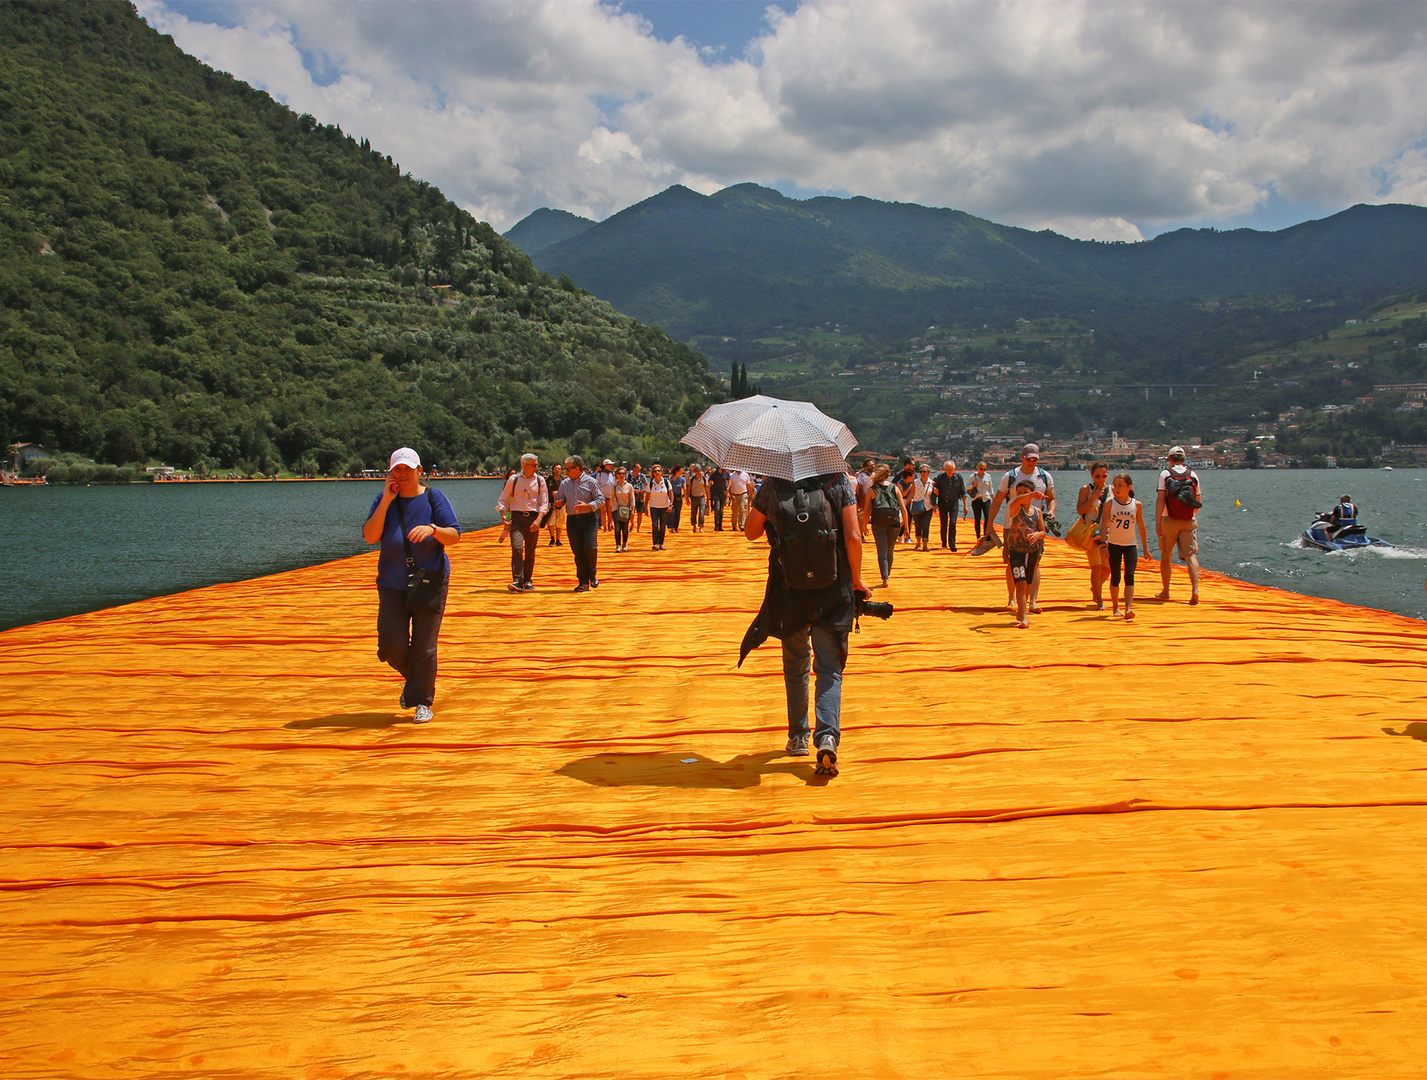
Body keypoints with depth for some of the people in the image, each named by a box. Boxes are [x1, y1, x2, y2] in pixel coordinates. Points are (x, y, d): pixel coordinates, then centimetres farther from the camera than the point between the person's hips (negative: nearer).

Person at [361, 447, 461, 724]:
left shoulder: (434, 498, 0)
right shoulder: (383, 501, 3)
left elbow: (455, 536, -5)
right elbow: (370, 536, -10)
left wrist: (432, 529, -25)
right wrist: (386, 501, -15)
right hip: (393, 585, 2)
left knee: (424, 647, -4)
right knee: (392, 644, -4)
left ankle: (422, 702, 10)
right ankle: (413, 679, 27)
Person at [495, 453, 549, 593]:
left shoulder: (540, 480, 6)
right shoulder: (513, 479, 4)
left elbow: (544, 502, 3)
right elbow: (502, 500, 9)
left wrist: (538, 520, -11)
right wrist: (503, 515, -6)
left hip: (533, 518, 1)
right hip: (517, 518, -1)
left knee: (530, 551, 4)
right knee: (516, 548, -16)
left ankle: (528, 581, 16)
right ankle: (517, 582, -20)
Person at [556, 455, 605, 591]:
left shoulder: (590, 482, -3)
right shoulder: (564, 483, 11)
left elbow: (601, 499, -4)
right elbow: (560, 500, 17)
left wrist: (588, 506, -19)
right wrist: (558, 503, -7)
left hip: (589, 519, -4)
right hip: (572, 520, 4)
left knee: (590, 547, -14)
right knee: (577, 551, 1)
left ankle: (592, 575, 10)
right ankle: (583, 582, 7)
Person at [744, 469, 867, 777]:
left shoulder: (774, 485, 0)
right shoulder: (839, 481, -3)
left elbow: (751, 532, 12)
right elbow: (853, 537, -10)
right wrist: (856, 579, 2)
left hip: (788, 588, 1)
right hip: (833, 589, -1)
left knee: (796, 665, 19)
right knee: (829, 668, 3)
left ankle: (798, 736, 26)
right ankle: (827, 736, -17)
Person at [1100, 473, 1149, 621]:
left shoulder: (1137, 504, -1)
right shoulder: (1110, 503, -4)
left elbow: (1141, 526, 8)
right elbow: (1104, 525, -5)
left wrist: (1145, 548, 11)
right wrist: (1103, 545, -13)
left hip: (1130, 545, 0)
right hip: (1114, 544, 0)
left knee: (1129, 576, -12)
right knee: (1115, 577, 6)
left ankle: (1128, 609, -19)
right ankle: (1115, 607, 23)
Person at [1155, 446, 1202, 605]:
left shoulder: (1165, 474, -3)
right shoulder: (1193, 474, 5)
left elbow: (1161, 498, -11)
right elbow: (1198, 501, 11)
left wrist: (1157, 521, -12)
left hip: (1169, 520, -2)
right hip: (1189, 521, 2)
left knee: (1166, 556, 12)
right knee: (1191, 555, -2)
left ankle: (1165, 591, 19)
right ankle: (1195, 590, -19)